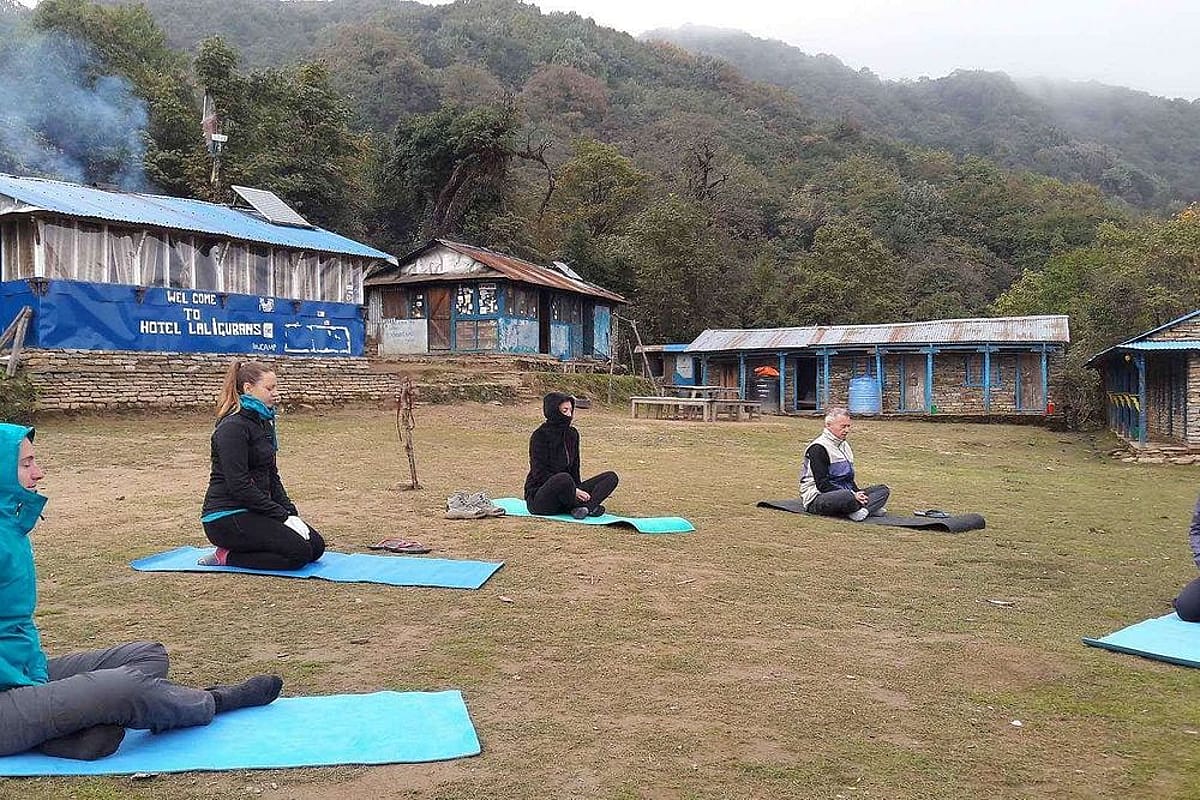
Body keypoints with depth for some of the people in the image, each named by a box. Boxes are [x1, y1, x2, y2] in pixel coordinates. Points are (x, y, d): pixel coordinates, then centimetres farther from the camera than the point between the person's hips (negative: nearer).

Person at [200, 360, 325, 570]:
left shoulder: (264, 422, 12)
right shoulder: (233, 427, -17)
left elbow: (271, 476, 16)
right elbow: (239, 486, -23)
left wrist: (292, 513, 3)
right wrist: (284, 516, -19)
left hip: (254, 509, 9)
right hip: (226, 517, -9)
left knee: (316, 545, 0)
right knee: (299, 552, -21)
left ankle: (232, 551, 11)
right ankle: (227, 557, -5)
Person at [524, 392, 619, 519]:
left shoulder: (572, 434, 10)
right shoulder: (540, 436, -11)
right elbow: (540, 474, -17)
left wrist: (578, 491, -3)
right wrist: (574, 490, -21)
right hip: (538, 497, -7)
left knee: (611, 477, -6)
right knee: (564, 478, -41)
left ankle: (586, 506, -31)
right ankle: (590, 506, -17)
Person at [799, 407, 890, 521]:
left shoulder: (844, 445, 19)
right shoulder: (818, 448, -12)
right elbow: (822, 484, -18)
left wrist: (858, 494, -1)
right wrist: (853, 495, -23)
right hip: (817, 498, -10)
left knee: (883, 490, -6)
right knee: (847, 497, -42)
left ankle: (863, 510, -31)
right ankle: (871, 507, -15)